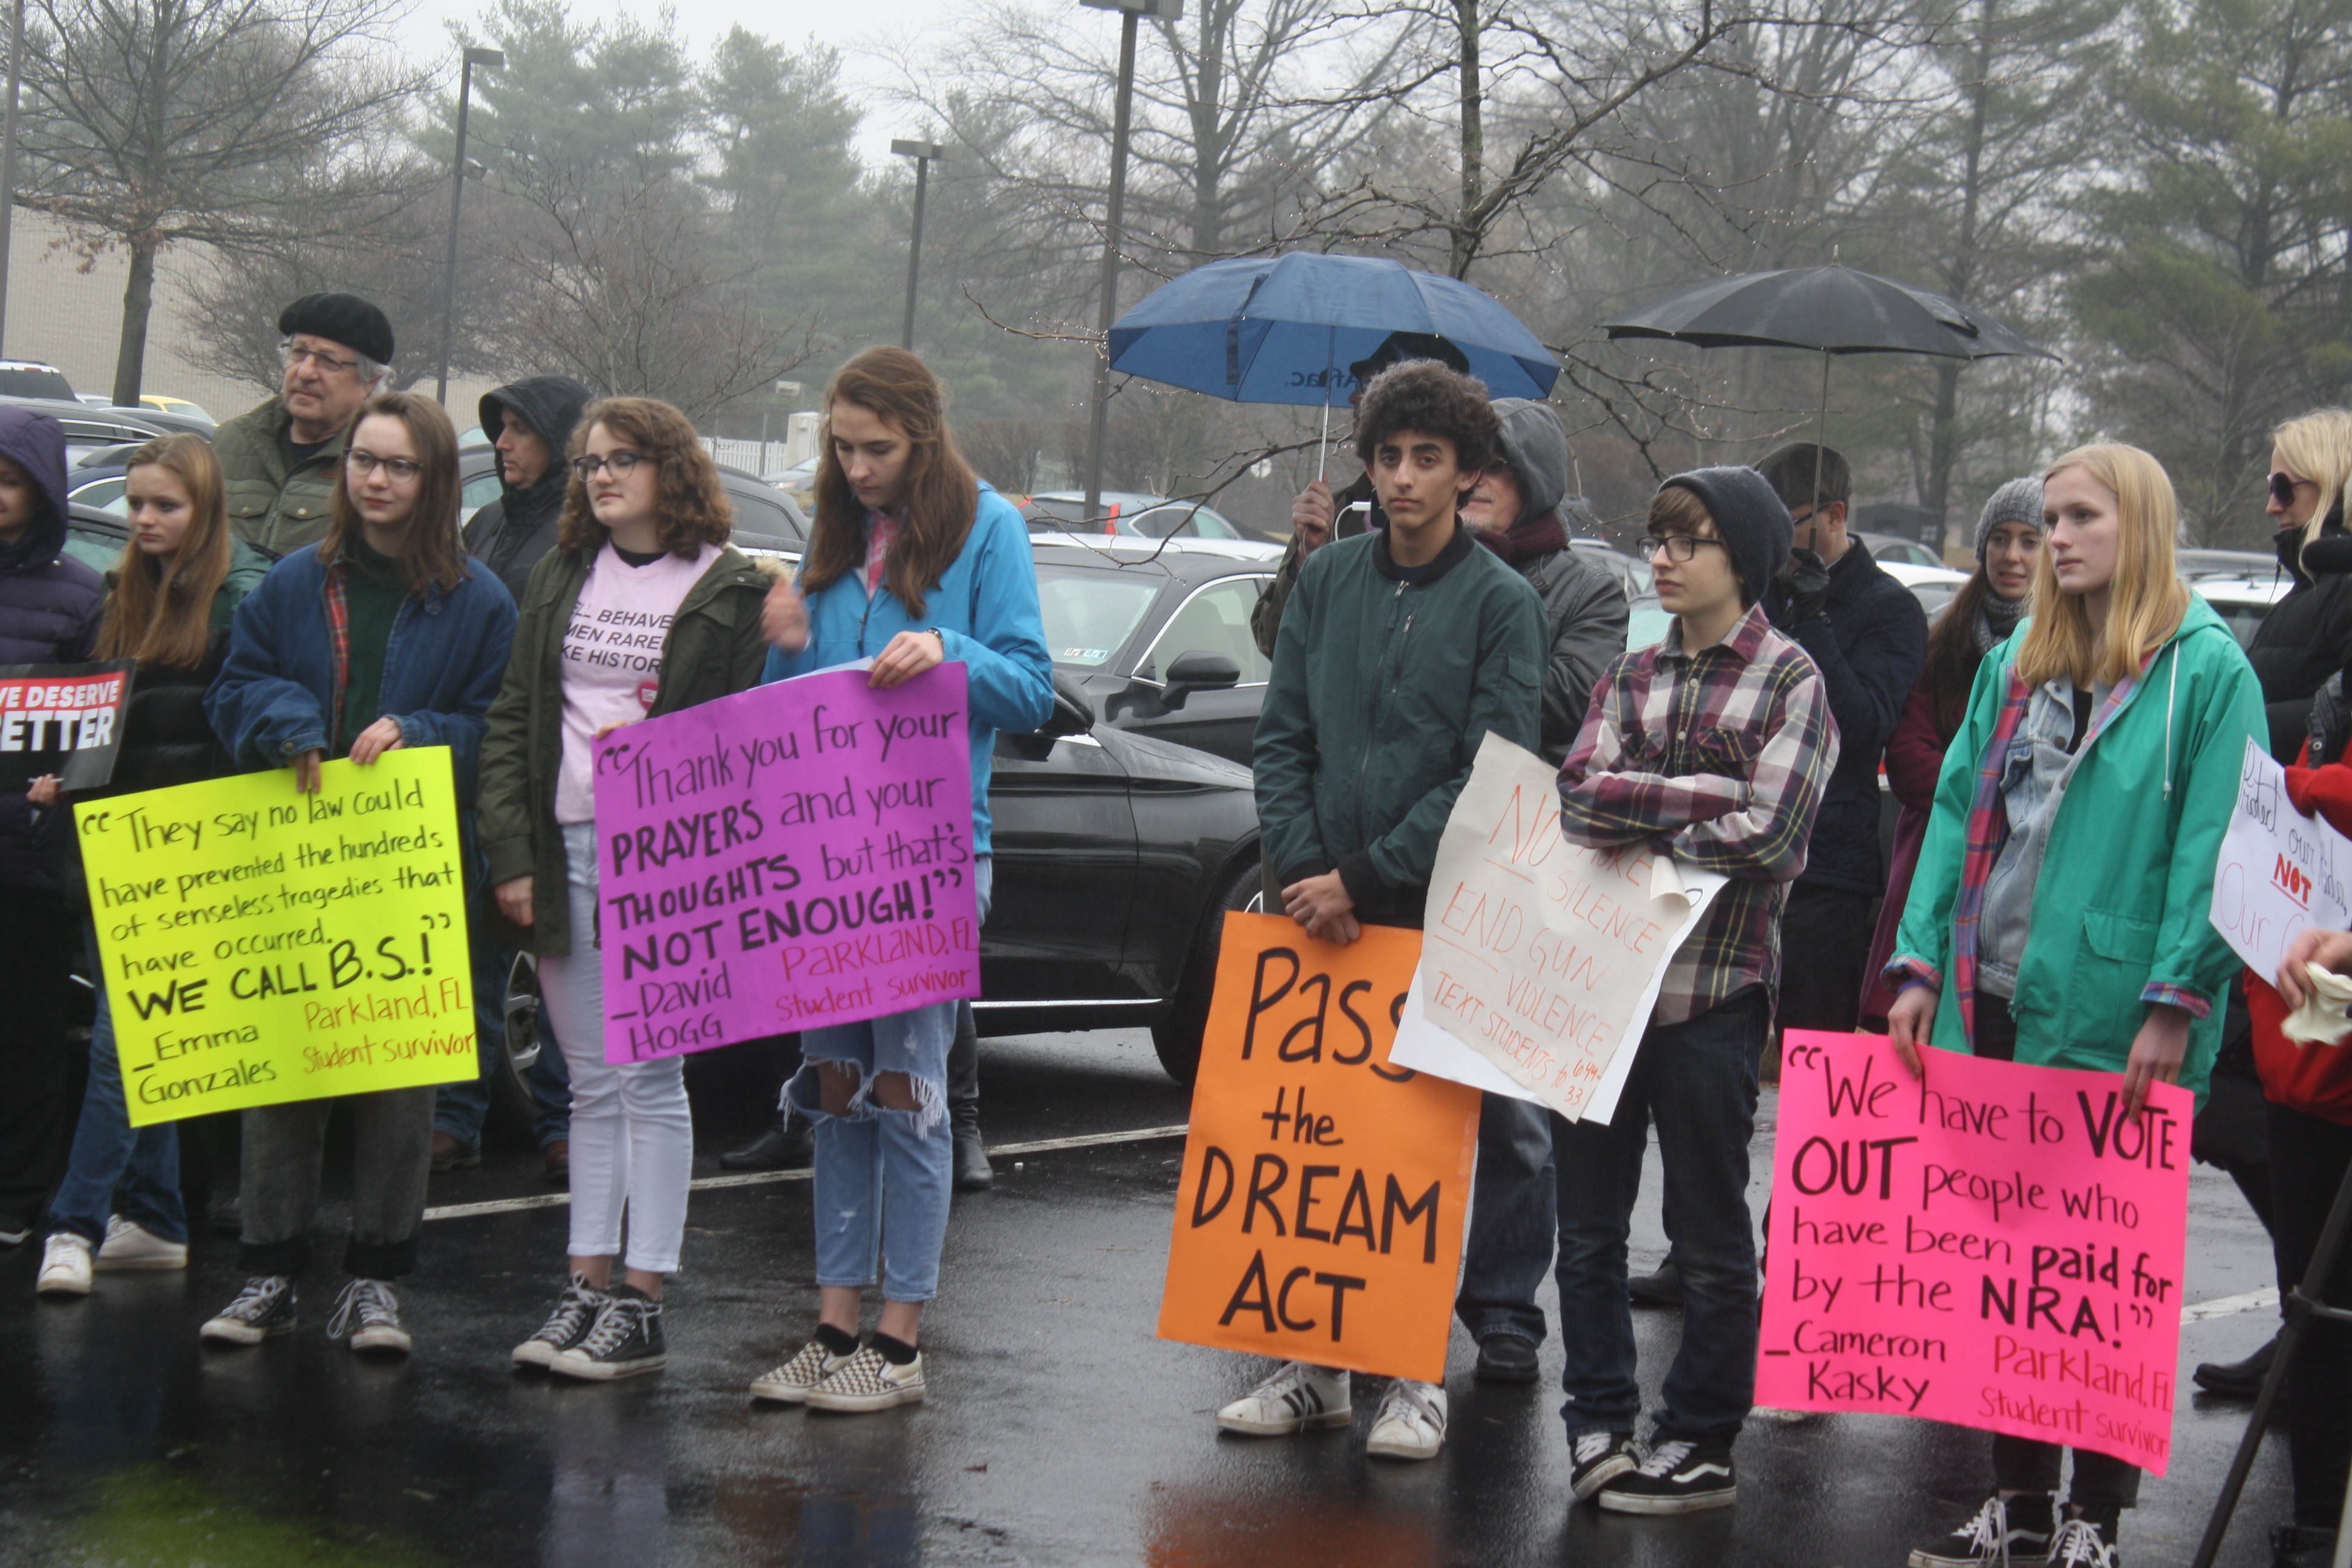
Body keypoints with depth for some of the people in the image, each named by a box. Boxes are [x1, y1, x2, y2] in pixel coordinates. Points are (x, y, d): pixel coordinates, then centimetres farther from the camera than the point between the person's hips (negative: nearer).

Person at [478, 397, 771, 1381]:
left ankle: (641, 1307, 1)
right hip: (564, 855, 5)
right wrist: (509, 854, 3)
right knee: (592, 1085, 10)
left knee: (650, 1082, -3)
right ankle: (586, 1288, 14)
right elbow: (512, 719, 12)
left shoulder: (728, 590, -2)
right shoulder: (561, 576, 14)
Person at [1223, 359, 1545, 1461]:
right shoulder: (1328, 580, 10)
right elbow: (1281, 739, 10)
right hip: (1318, 912, 4)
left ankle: (1414, 1372, 9)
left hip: (1439, 915, -3)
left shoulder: (1501, 602, -2)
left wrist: (1366, 879, -13)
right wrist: (1302, 869, -6)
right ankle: (1313, 1360, 14)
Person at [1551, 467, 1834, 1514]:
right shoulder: (1632, 676, 13)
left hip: (1712, 983, -5)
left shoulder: (1789, 679, -1)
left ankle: (1700, 1445, 14)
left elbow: (1767, 838, -14)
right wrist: (1703, 800, -14)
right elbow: (1581, 799, -2)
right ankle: (1599, 1426, 19)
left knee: (1708, 1238, 5)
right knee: (1588, 1226, 9)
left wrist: (1631, 819, -7)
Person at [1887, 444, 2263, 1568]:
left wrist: (2174, 1007, -18)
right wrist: (1921, 966, 3)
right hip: (1994, 1009, 6)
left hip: (2114, 1026, -6)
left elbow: (2214, 847, -12)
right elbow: (1956, 814, 13)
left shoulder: (2207, 671, -6)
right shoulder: (2016, 664, 14)